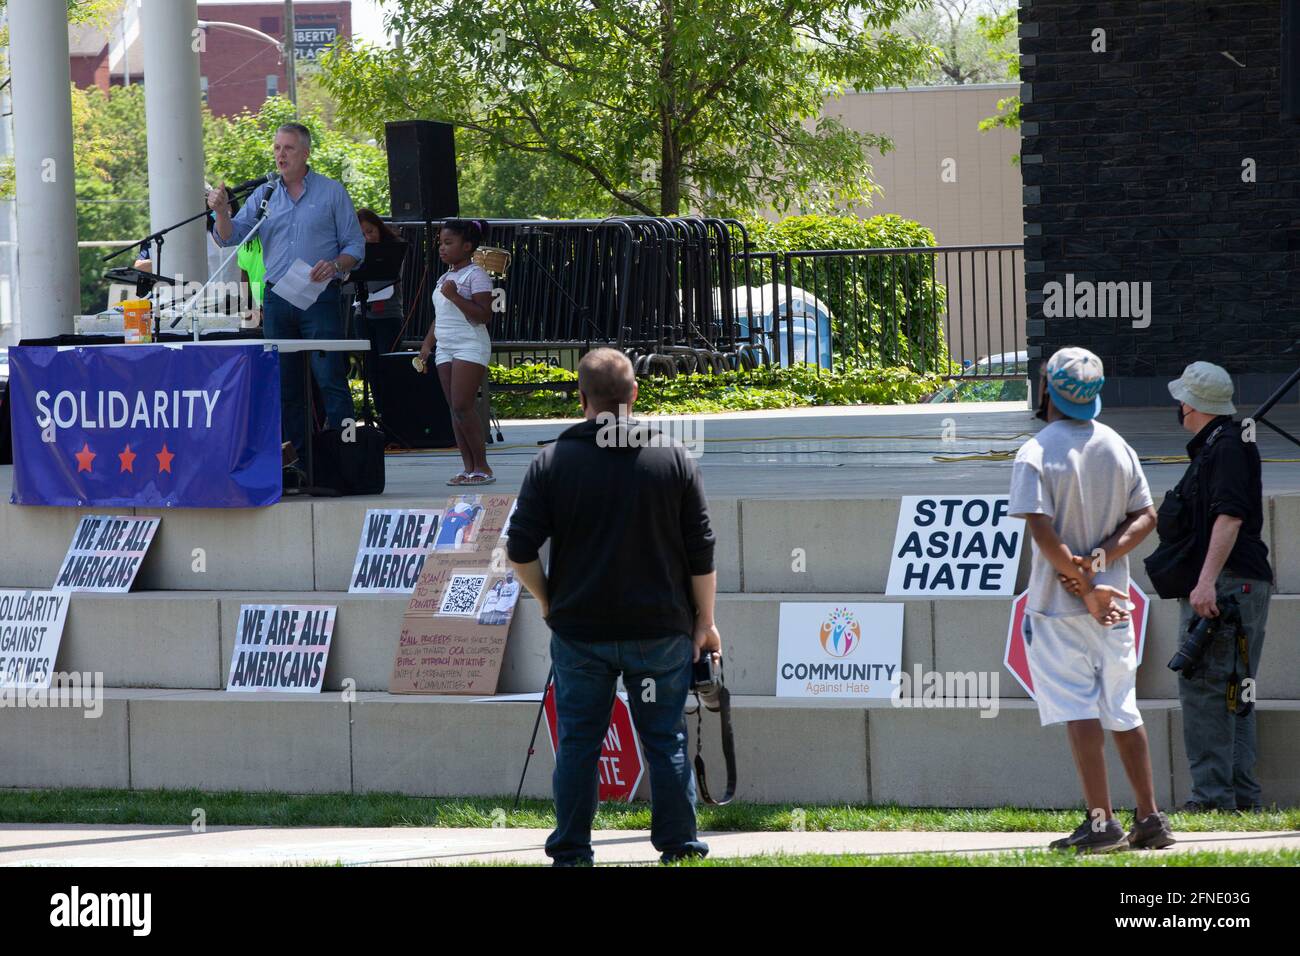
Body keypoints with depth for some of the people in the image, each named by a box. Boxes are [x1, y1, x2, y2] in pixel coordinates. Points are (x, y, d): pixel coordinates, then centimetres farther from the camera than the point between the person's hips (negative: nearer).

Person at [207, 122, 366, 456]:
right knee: (285, 384, 5)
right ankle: (301, 456, 9)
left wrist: (335, 265, -16)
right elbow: (231, 237, 6)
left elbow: (355, 246, 3)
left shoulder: (331, 192, 4)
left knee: (331, 379, -10)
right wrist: (222, 212, -14)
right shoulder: (264, 195, 12)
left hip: (319, 299, -4)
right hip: (276, 299, 4)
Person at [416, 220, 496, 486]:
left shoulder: (475, 275, -7)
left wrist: (455, 296, -20)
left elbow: (484, 316, -16)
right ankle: (469, 467, 4)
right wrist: (427, 344, 16)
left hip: (470, 346, -9)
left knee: (462, 406, -15)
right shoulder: (445, 278, 18)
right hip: (445, 348, 9)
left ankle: (482, 466, -10)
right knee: (454, 408, 3)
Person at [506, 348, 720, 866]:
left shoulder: (551, 463, -3)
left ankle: (571, 852, 10)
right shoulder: (674, 460, -2)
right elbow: (702, 555, 0)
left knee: (577, 743, 7)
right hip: (660, 629, 0)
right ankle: (679, 846, 9)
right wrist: (705, 621, 9)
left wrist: (548, 601, 13)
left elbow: (520, 552, -3)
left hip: (578, 629, 0)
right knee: (666, 741, 8)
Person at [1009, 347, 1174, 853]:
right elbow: (1145, 516, 4)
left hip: (1060, 605, -5)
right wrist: (1101, 557, -6)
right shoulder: (1117, 447, 7)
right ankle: (1150, 818, 13)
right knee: (1122, 711, 12)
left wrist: (1085, 587, -16)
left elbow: (1042, 531, -19)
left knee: (1079, 713, -6)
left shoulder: (1036, 453, -11)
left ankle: (1102, 822, -11)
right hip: (1113, 603, 5)